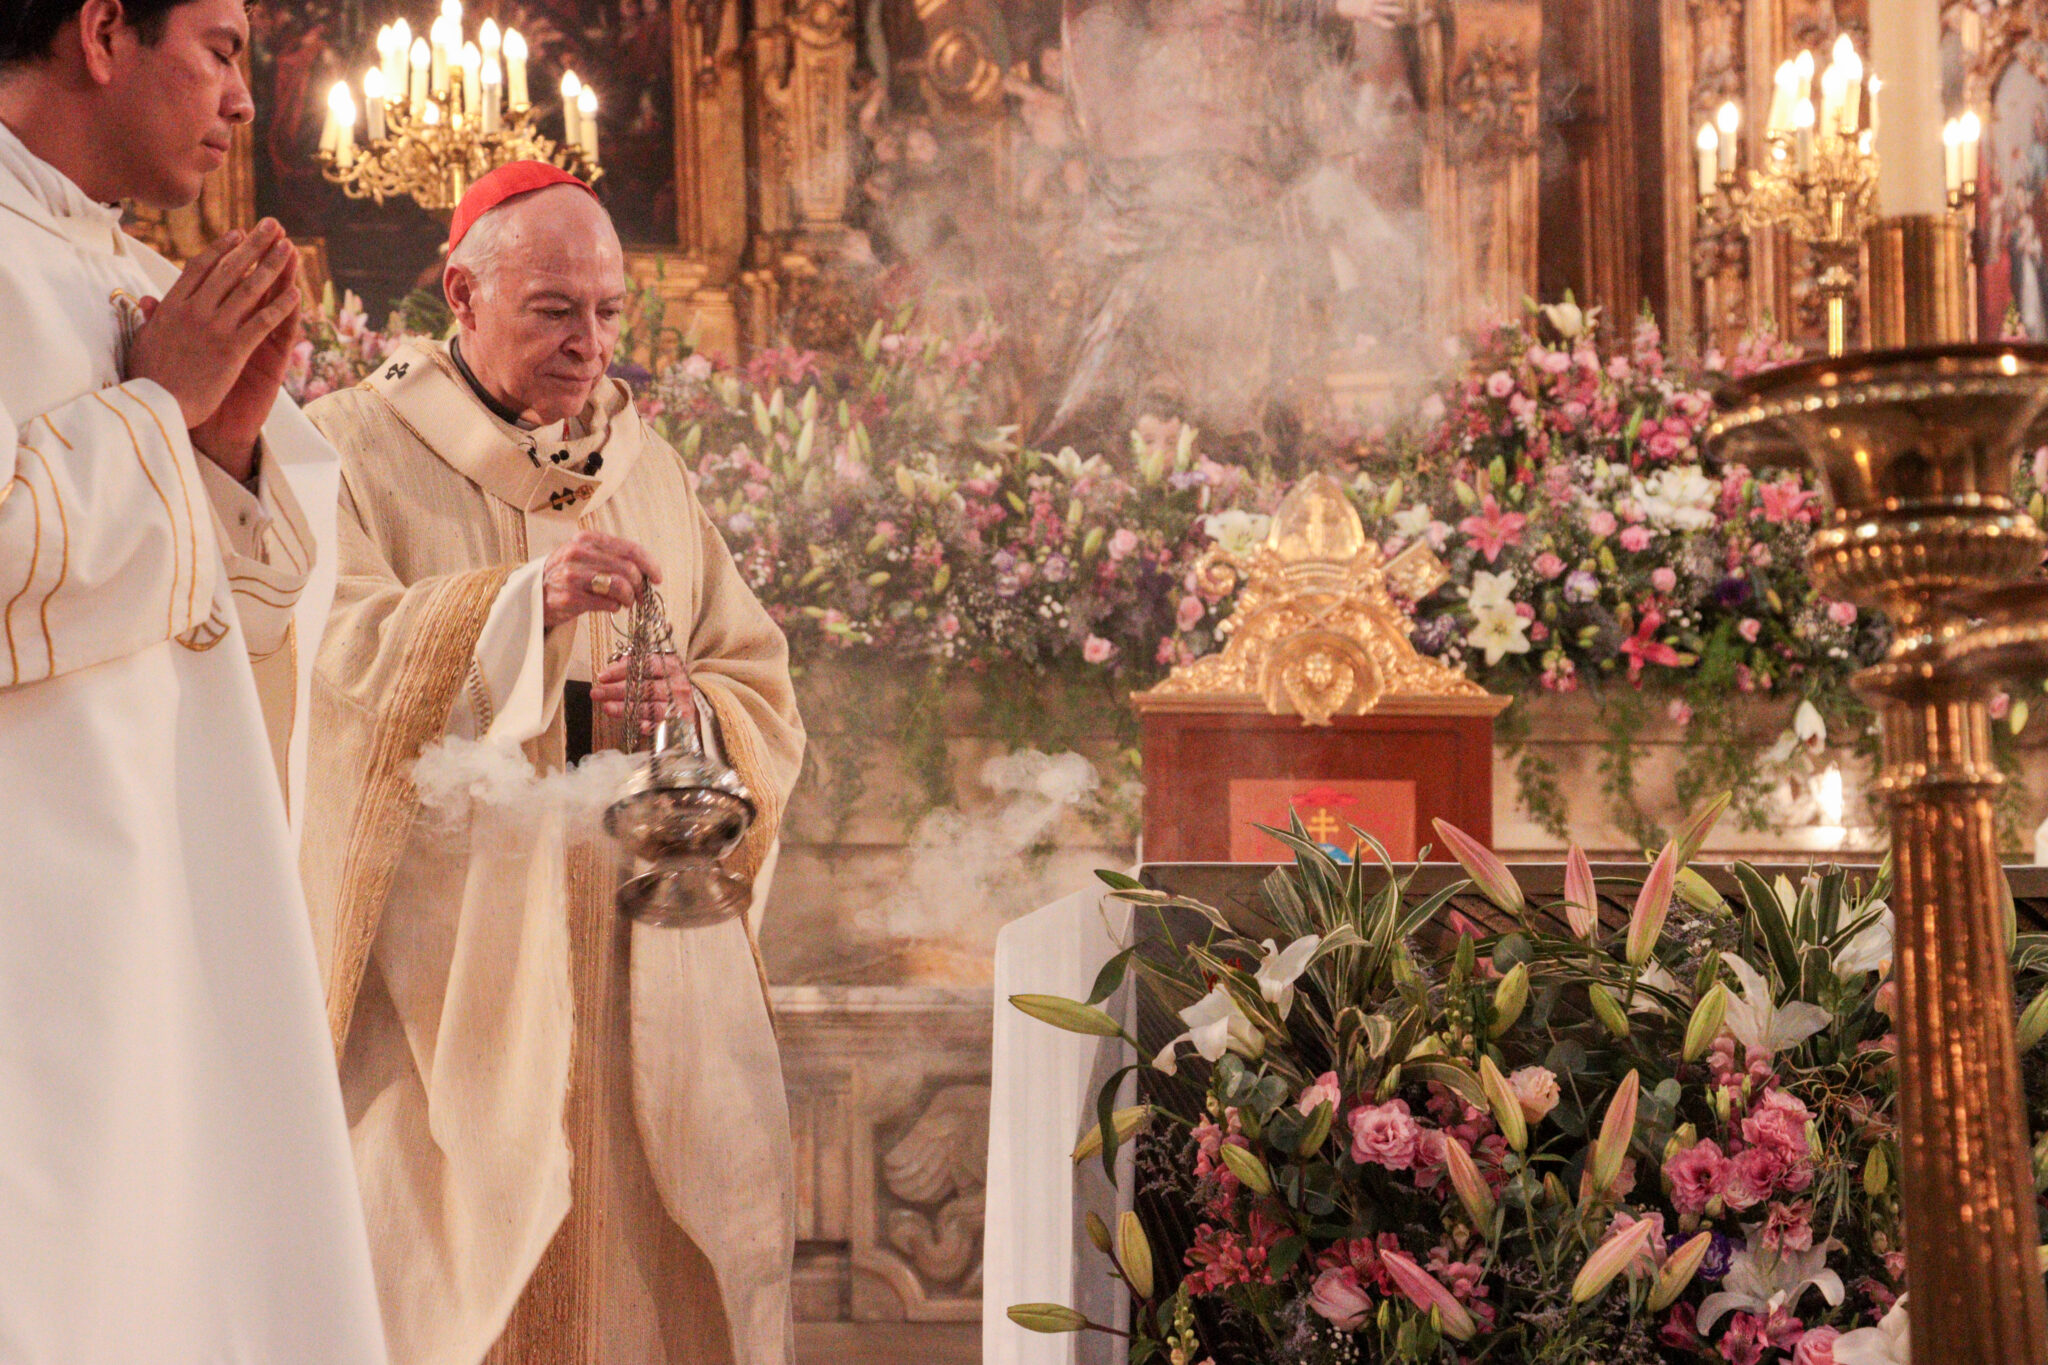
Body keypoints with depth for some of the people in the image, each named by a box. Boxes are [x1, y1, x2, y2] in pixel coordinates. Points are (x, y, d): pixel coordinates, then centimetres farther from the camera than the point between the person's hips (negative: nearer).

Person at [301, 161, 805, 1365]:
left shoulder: (647, 463, 17)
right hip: (453, 960, -4)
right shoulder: (361, 450, 1)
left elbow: (765, 691, 13)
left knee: (666, 1267, -2)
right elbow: (334, 656, -16)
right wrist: (523, 600, -30)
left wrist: (696, 713, -10)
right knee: (461, 1256, -9)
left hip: (645, 947, 4)